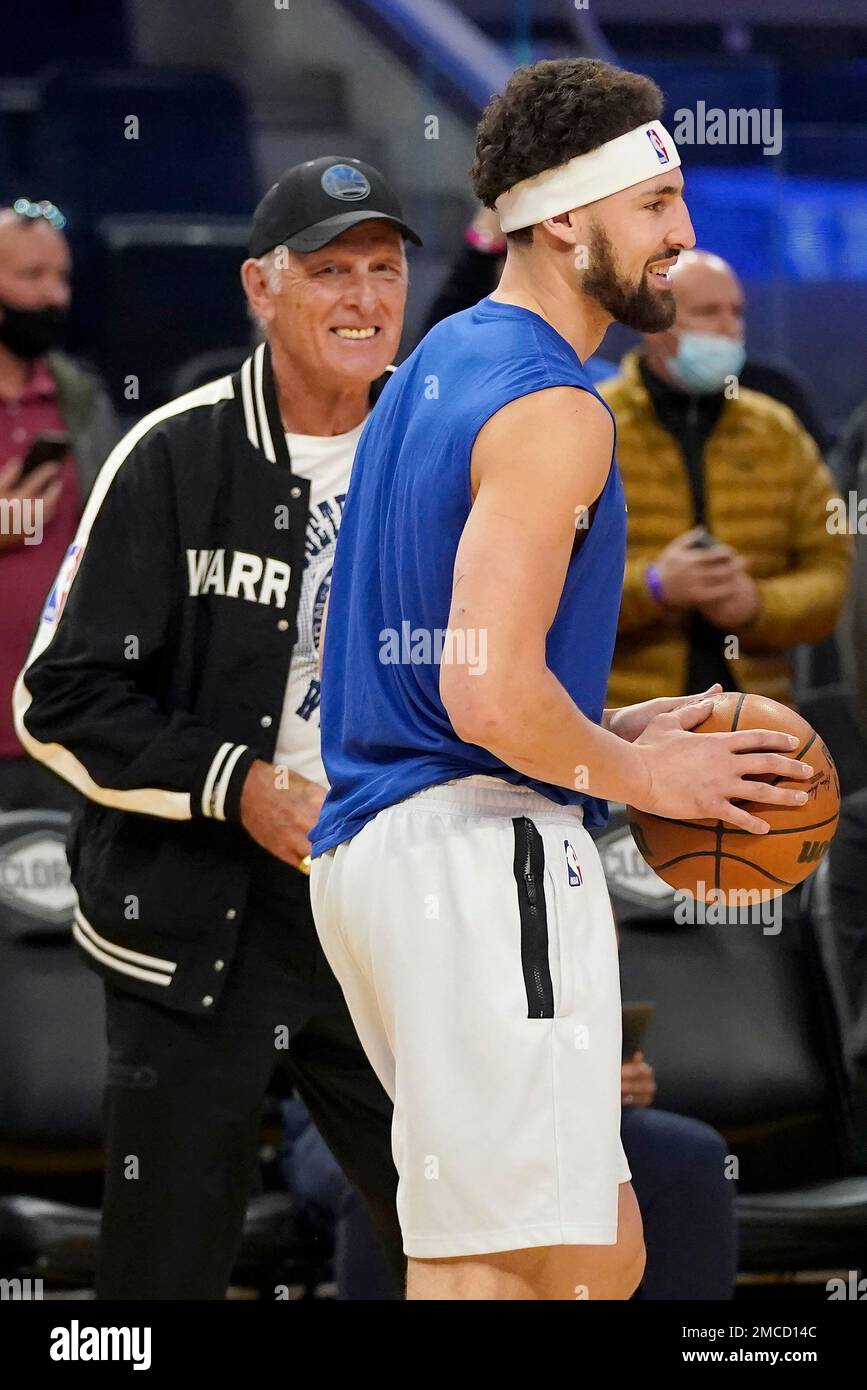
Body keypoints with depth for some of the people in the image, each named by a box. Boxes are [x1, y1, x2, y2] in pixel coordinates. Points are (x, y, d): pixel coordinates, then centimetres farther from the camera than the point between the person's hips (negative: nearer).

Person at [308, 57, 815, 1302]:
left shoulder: (440, 364, 17)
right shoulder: (552, 411, -14)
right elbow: (491, 697, -23)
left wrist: (612, 731, 16)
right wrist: (641, 775, -7)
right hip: (483, 848, -10)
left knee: (599, 1250, 14)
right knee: (491, 1262, -8)